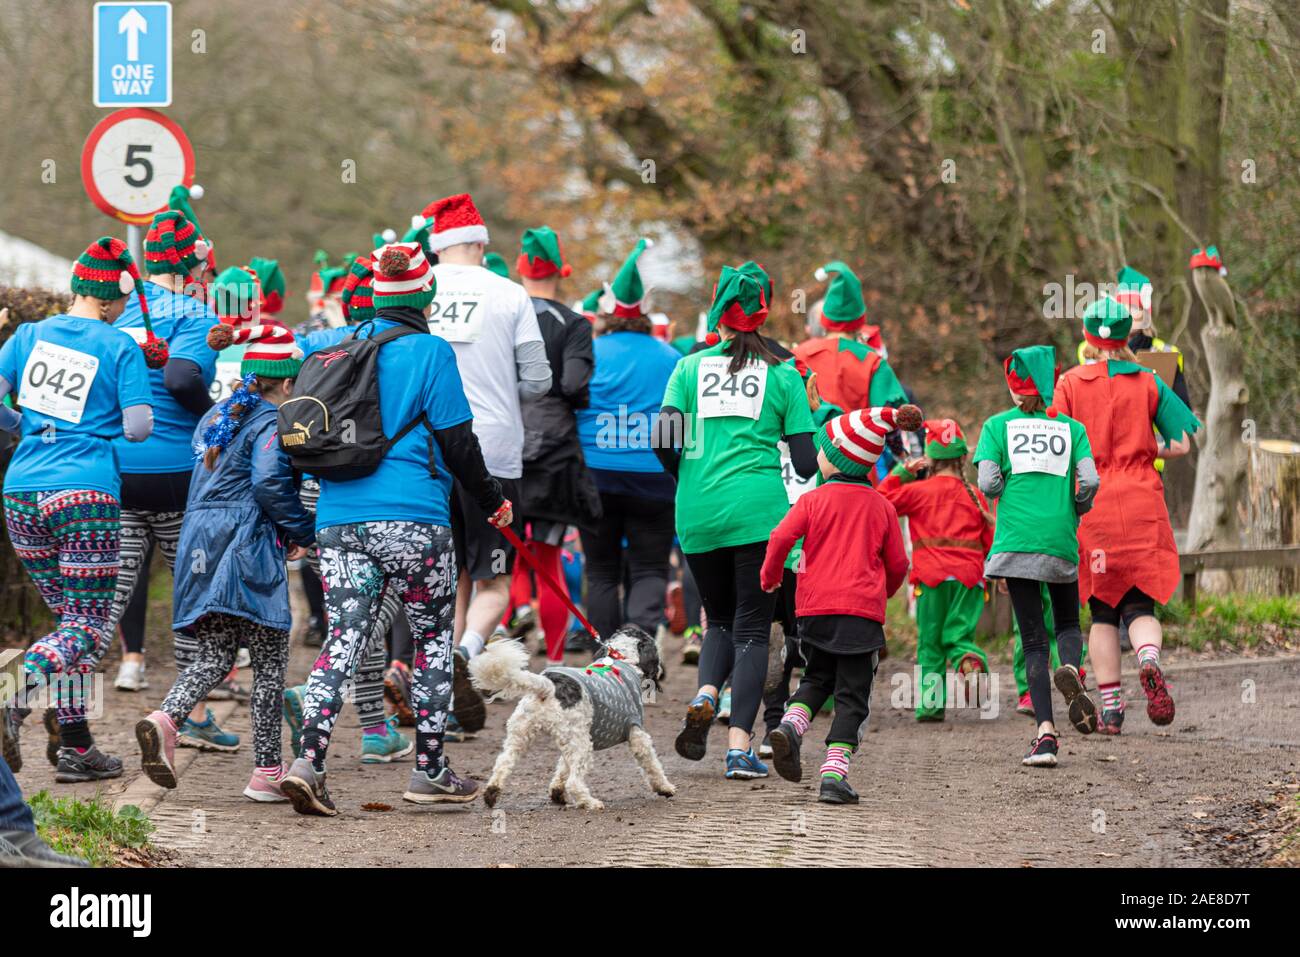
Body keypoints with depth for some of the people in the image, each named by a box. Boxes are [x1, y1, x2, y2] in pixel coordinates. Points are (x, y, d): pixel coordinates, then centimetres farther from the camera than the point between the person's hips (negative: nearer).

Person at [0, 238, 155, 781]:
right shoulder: (122, 349, -4)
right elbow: (138, 429, -8)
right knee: (89, 624, -1)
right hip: (86, 494, -5)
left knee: (69, 614, 16)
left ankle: (74, 745, 12)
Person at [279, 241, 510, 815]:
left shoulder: (339, 348, 11)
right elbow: (456, 441, -5)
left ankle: (309, 759, -15)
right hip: (412, 519, -5)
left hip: (338, 518, 5)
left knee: (343, 639, 2)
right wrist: (493, 500, 7)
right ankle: (429, 771, 13)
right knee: (434, 638, 10)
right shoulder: (429, 352, -5)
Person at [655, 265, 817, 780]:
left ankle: (704, 697, -9)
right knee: (752, 627, 2)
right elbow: (805, 462, 1)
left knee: (720, 618, 19)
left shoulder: (690, 367, 7)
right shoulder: (782, 375, 5)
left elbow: (664, 440, -3)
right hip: (759, 513, -2)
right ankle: (740, 747, -8)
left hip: (699, 515, 2)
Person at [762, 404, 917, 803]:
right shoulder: (882, 507, 6)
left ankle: (791, 723, -7)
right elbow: (898, 563, 9)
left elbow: (781, 537, -12)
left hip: (815, 607, 1)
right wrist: (883, 591, 30)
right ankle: (834, 773, -9)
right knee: (852, 695, 2)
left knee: (816, 678, 22)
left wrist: (770, 575, 6)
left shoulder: (812, 500, 0)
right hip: (863, 610, -1)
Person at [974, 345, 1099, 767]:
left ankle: (1045, 732, -9)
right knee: (1068, 623, 19)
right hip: (1062, 542, 1)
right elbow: (1089, 482, -4)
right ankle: (1070, 670, -17)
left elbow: (987, 483, -5)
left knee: (1033, 638, 2)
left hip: (1015, 538, -1)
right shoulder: (1071, 427, 7)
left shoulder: (998, 425, 5)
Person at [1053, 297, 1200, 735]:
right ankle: (1149, 660, -29)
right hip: (1142, 502, 0)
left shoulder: (1070, 384, 1)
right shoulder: (1148, 383, 4)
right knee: (1140, 604, 4)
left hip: (1091, 504, 0)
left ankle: (1110, 708, 5)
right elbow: (1182, 444, 1)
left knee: (1102, 610, 9)